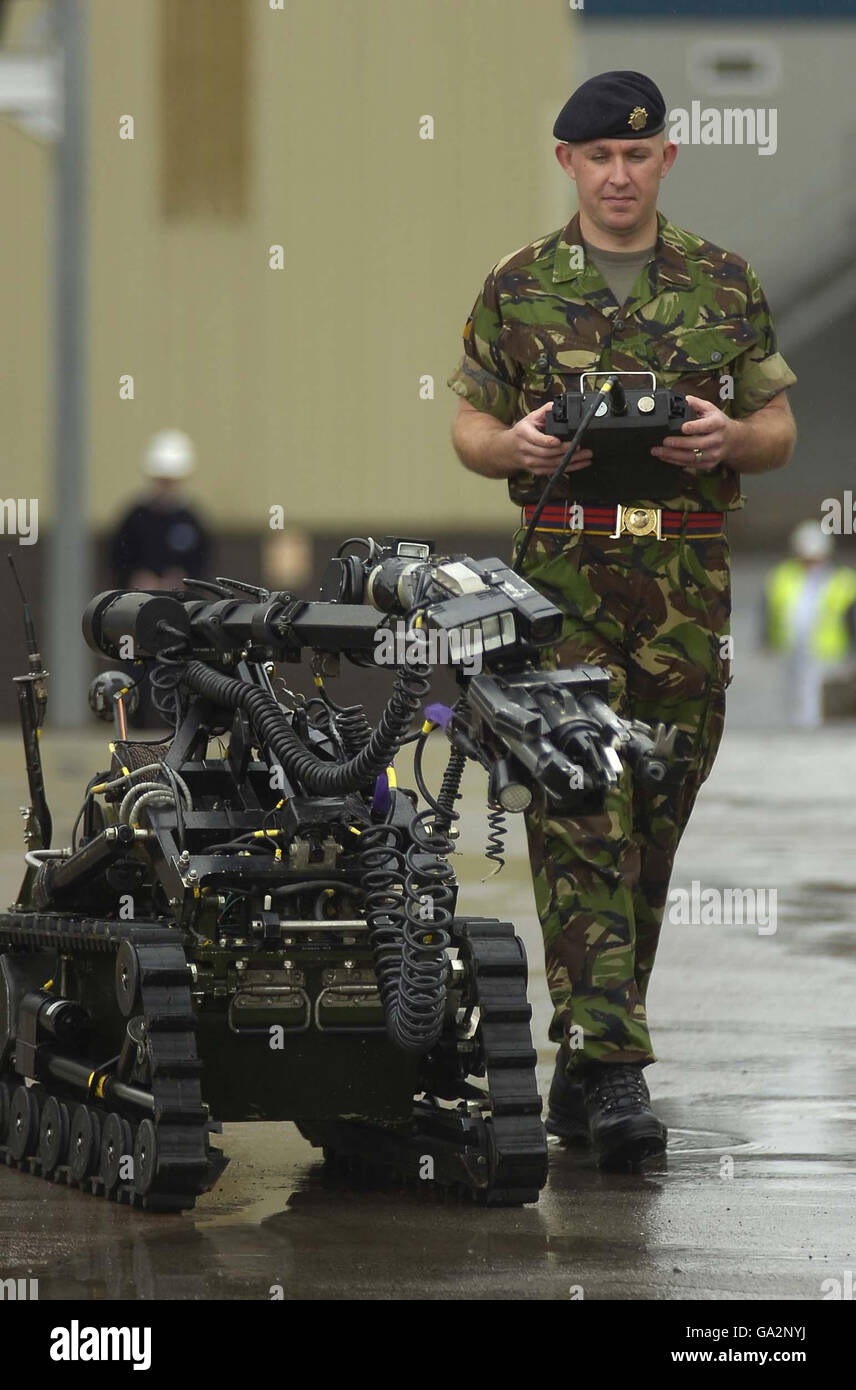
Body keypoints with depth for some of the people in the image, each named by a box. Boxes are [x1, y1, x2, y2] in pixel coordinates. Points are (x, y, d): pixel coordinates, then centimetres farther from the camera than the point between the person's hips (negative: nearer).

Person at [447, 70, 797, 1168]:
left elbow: (779, 431, 13)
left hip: (689, 583, 2)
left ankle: (585, 1065, 18)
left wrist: (728, 439, -10)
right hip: (564, 574, -2)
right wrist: (513, 445, -11)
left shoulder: (726, 286, 10)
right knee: (581, 821, -12)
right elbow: (469, 430, 12)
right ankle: (610, 1066, -17)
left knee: (653, 826, 6)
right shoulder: (517, 287, 8)